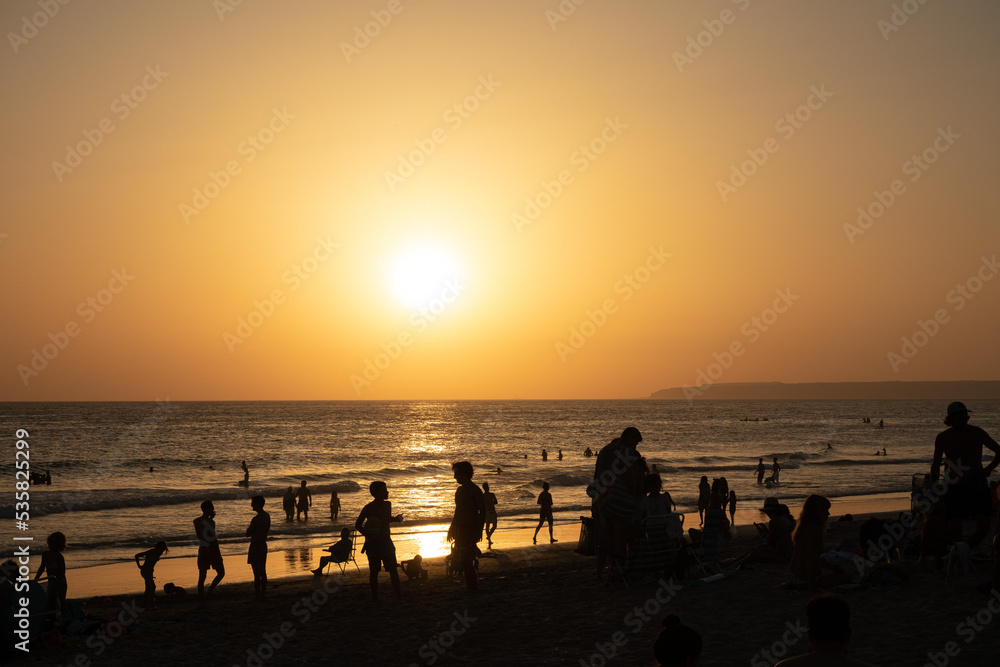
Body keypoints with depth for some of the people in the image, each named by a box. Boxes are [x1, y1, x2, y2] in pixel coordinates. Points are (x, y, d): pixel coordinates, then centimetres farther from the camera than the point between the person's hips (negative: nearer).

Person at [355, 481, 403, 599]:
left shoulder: (387, 505, 5)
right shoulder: (368, 508, -10)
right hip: (373, 544, -4)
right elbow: (358, 524, -3)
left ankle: (398, 597, -1)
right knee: (374, 572, 6)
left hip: (386, 542, 4)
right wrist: (367, 534, -17)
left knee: (394, 570, -4)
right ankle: (375, 598, 16)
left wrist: (395, 518, 3)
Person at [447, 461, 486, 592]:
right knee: (464, 560, 10)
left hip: (470, 529, -8)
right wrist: (452, 528, 23)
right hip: (460, 529, 8)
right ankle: (471, 586, 17)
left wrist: (479, 531, -18)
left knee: (466, 560, -11)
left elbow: (483, 511, -12)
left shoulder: (474, 491, -11)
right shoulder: (460, 490, 14)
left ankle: (472, 587, -4)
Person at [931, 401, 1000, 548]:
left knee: (984, 528, -6)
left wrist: (988, 470, -3)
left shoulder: (977, 433, 1)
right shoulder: (942, 438, 2)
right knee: (954, 530, -8)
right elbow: (936, 465, 13)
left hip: (978, 486, 1)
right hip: (956, 488, -1)